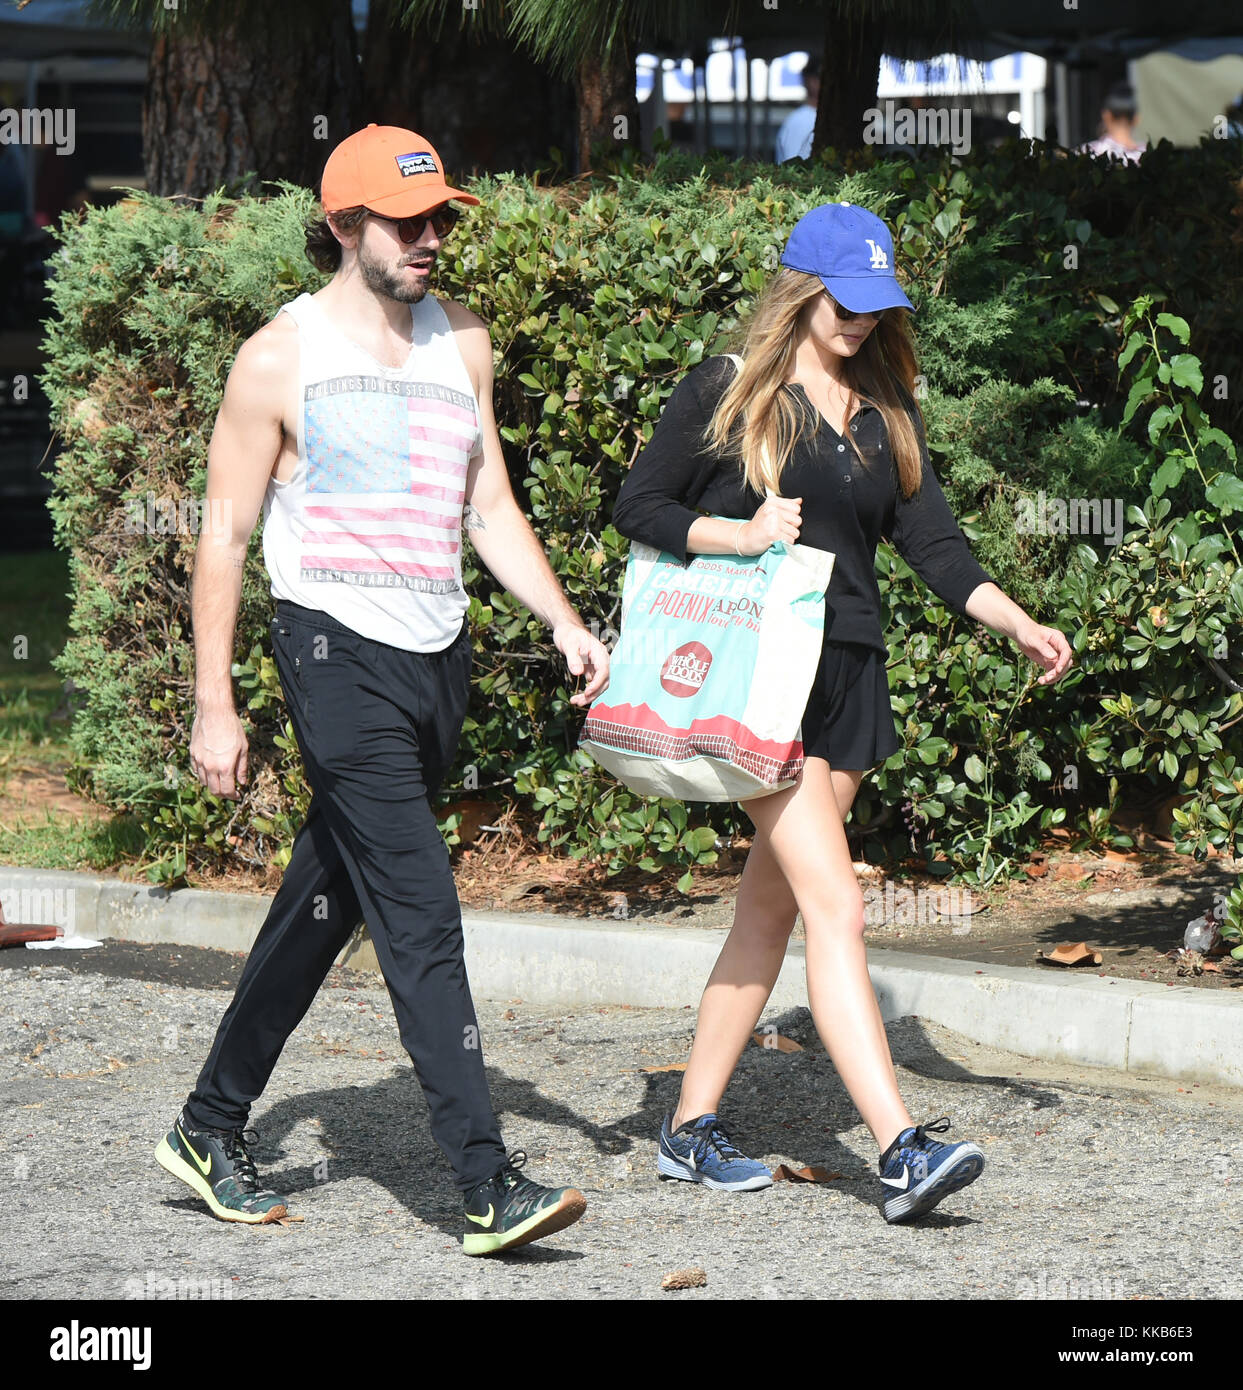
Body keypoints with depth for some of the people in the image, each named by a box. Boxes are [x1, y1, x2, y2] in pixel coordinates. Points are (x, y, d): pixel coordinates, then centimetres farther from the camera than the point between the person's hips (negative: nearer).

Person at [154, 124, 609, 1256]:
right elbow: (226, 537, -3)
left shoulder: (462, 342, 12)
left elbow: (490, 507, 17)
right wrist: (214, 705, -6)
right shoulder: (281, 358, -5)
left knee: (328, 899, 14)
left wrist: (563, 621, 3)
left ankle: (213, 1127, 28)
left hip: (439, 654, 6)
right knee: (421, 917, -13)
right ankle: (490, 1186, -16)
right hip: (340, 651, -6)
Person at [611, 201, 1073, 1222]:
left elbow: (932, 542, 10)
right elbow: (637, 507, 1)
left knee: (772, 909, 10)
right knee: (837, 906, -15)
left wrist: (1018, 623, -3)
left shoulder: (886, 411, 14)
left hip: (849, 679, 6)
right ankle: (902, 1149, -22)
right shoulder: (725, 393, -1)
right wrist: (740, 536, -15)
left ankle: (693, 1126, 20)